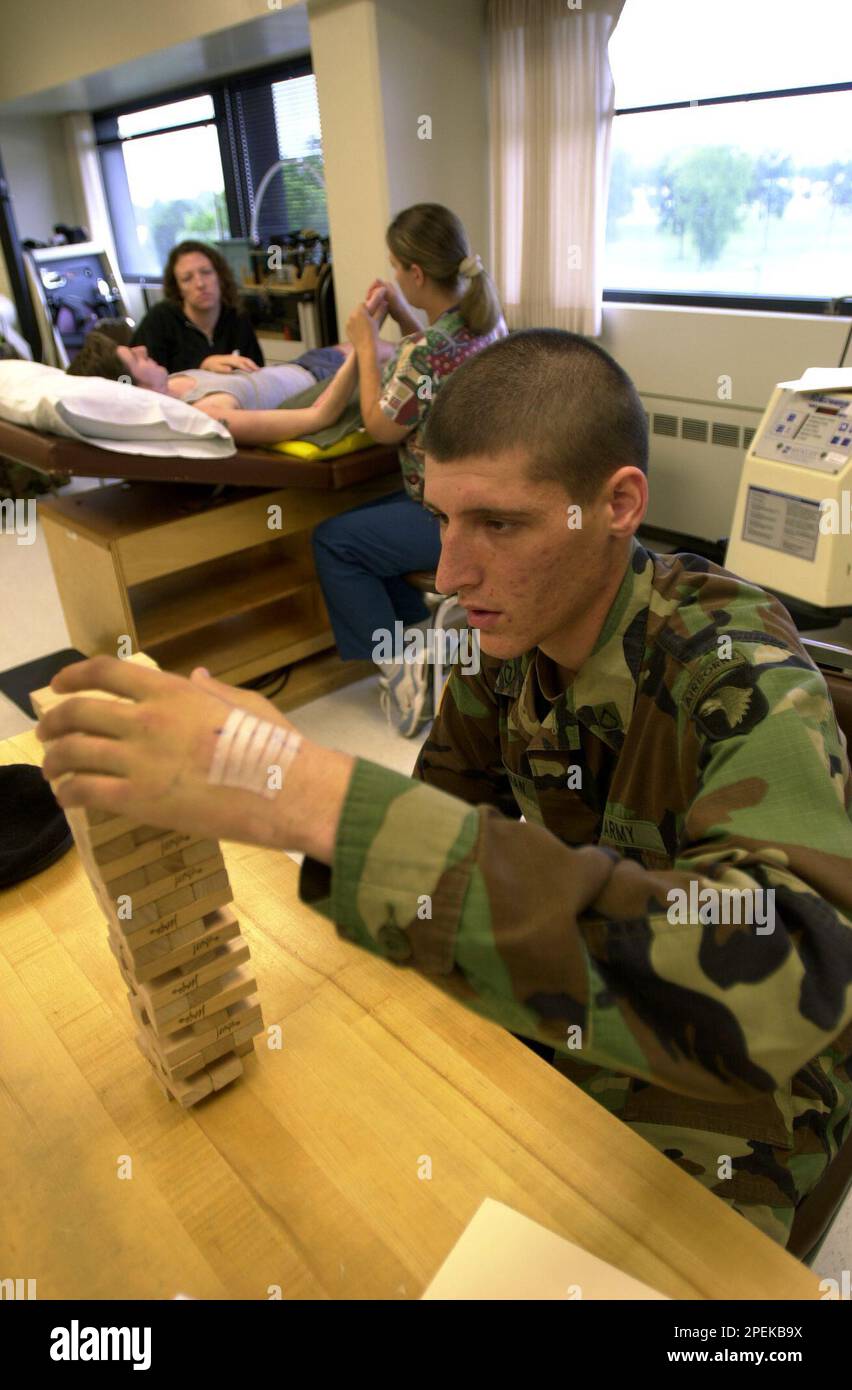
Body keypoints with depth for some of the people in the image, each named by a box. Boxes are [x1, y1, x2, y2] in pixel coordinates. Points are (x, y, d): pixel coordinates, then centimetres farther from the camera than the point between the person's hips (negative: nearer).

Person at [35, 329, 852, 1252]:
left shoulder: (742, 671, -30)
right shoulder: (513, 627, -11)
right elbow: (449, 810, 2)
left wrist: (321, 795, -52)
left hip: (707, 1120, -4)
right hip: (553, 1020, 5)